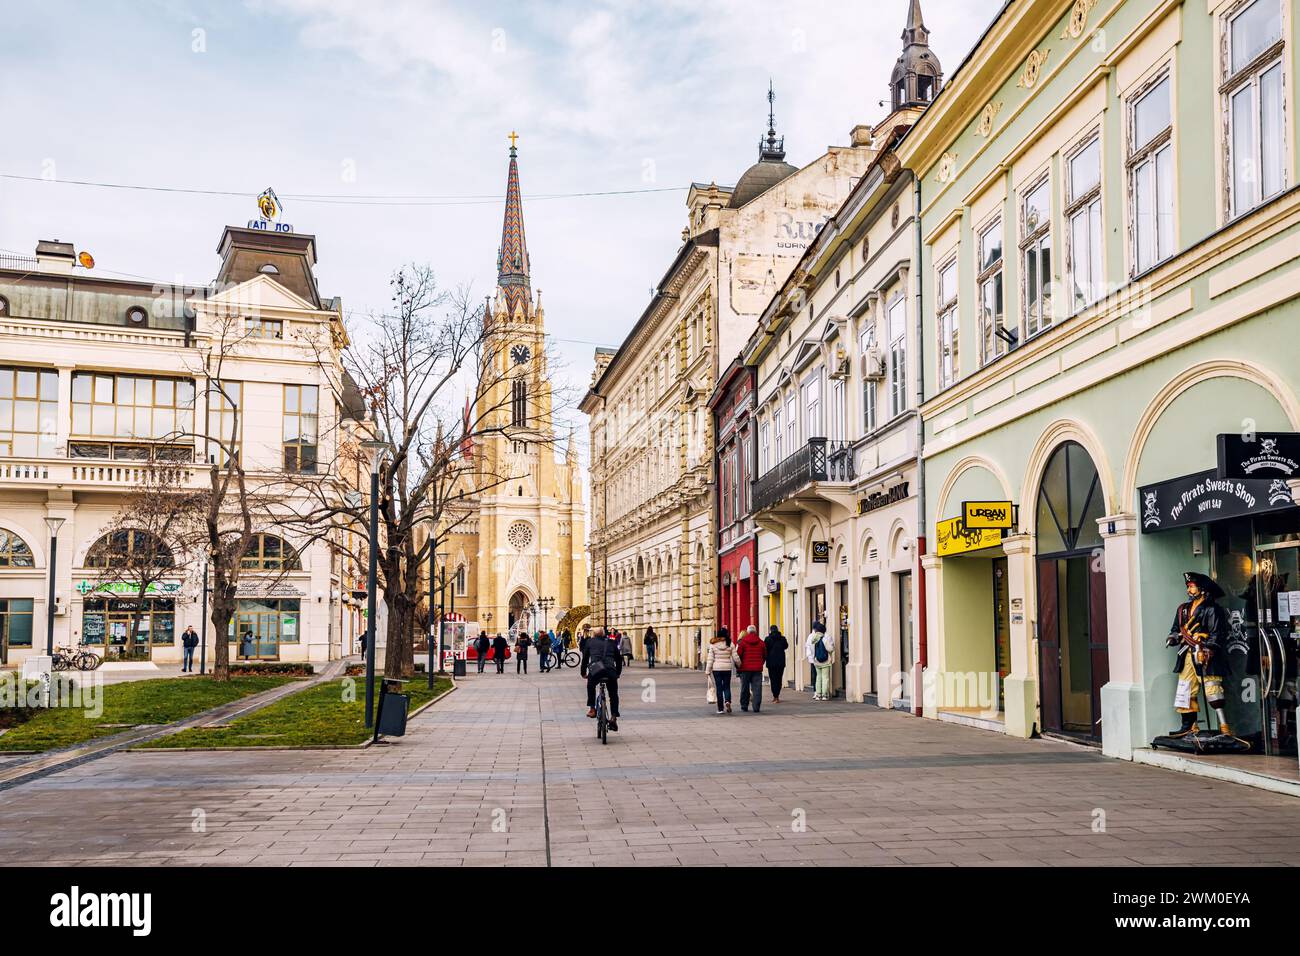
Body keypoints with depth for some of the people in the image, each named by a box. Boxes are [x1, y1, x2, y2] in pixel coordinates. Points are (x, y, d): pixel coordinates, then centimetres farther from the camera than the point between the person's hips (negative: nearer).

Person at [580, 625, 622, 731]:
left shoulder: (590, 641, 22)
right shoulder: (612, 643, 25)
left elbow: (585, 658, 24)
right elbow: (619, 659, 28)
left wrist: (583, 673, 35)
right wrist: (618, 673, 39)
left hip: (595, 670, -1)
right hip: (611, 671, 1)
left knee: (590, 687, 31)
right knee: (613, 695, 18)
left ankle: (591, 708, 22)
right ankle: (613, 717, 7)